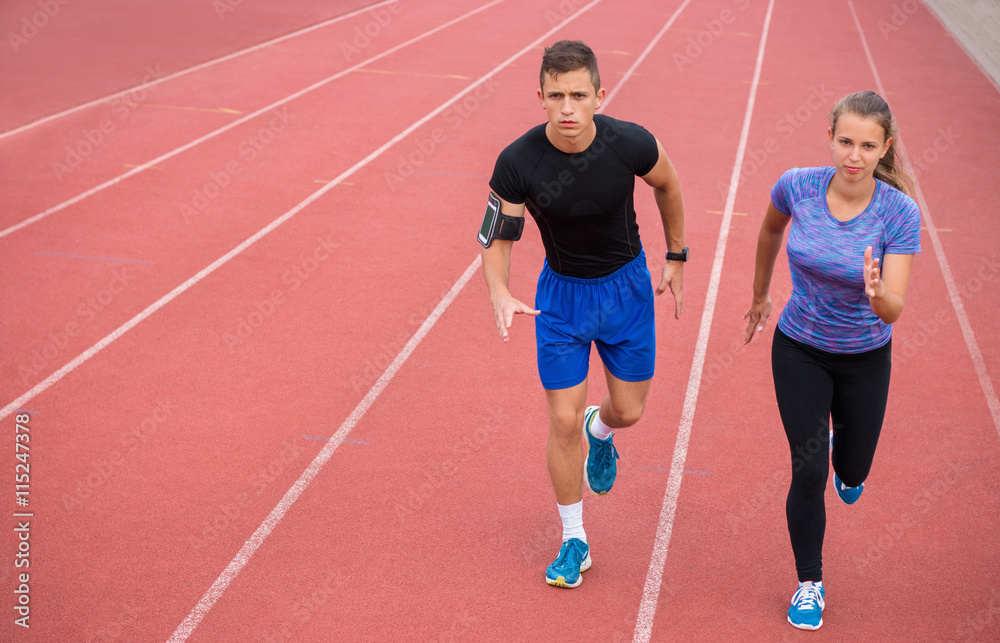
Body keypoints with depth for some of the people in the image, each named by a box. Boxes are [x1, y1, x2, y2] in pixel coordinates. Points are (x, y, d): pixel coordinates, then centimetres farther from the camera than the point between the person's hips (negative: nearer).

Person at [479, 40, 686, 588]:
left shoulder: (631, 144, -22)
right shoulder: (518, 163, -24)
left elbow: (667, 185, 0)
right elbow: (497, 239, -13)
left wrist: (676, 260, 8)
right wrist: (500, 295, -33)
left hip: (627, 285, 1)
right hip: (561, 292, -1)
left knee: (628, 411, 9)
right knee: (563, 422, -1)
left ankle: (601, 430, 50)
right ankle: (574, 541, 19)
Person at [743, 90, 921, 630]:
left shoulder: (899, 212, -22)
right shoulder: (797, 186, -18)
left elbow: (895, 310, -26)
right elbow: (771, 229, 7)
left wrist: (879, 293, -48)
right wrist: (760, 295, 17)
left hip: (865, 357, 0)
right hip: (799, 348, 0)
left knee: (852, 472, 16)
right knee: (809, 472, -5)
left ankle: (840, 445, 56)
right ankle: (809, 584, 17)